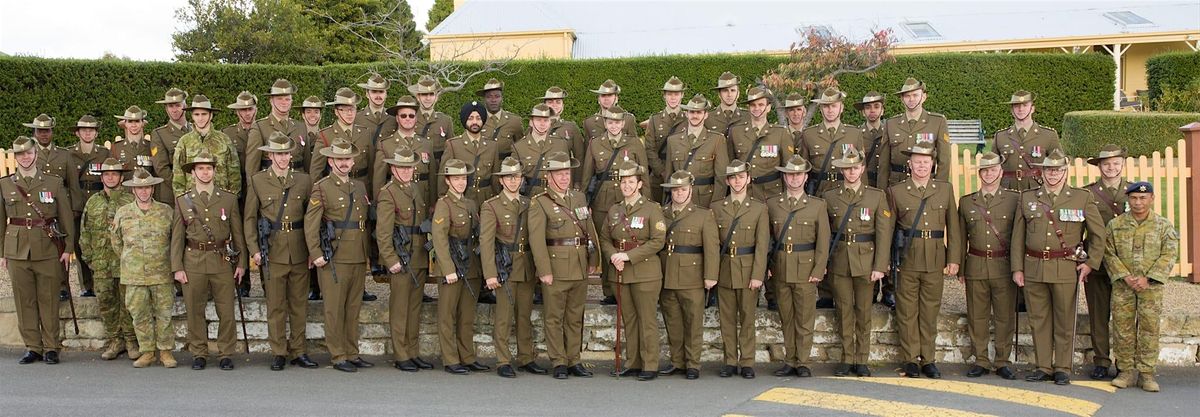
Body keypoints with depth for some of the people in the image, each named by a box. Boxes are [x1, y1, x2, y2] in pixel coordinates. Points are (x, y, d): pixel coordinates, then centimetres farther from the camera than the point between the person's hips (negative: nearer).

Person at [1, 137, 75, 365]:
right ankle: (32, 348, 14)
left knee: (49, 300, 2)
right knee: (24, 301, 5)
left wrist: (68, 248, -2)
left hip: (48, 250, -1)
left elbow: (66, 218, 4)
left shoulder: (54, 183, 4)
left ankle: (51, 348, 10)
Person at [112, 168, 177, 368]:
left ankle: (166, 351, 9)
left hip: (162, 274, -1)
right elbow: (115, 240, 19)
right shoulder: (122, 213, 7)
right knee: (140, 314, 3)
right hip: (134, 275, 1)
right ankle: (147, 352, 13)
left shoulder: (166, 211, 4)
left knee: (164, 313, 1)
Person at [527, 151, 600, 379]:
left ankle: (574, 360, 20)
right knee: (554, 317, 2)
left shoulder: (579, 197, 13)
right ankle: (559, 363, 10)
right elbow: (536, 239, -12)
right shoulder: (539, 203, -5)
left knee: (575, 317, 12)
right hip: (556, 268, -5)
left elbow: (590, 231, 15)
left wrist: (594, 260, 8)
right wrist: (544, 271, -18)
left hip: (580, 267, 5)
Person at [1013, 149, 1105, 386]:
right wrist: (1017, 268, 4)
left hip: (1066, 268, -2)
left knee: (1064, 321, 3)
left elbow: (1098, 233, 8)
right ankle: (1043, 367, 16)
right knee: (1038, 320, 7)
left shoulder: (1082, 198, 4)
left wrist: (1090, 263, -1)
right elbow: (1018, 236, 9)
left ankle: (1063, 369, 13)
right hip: (1033, 268, 2)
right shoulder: (1027, 198, 9)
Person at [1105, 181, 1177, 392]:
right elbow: (1109, 254, 2)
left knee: (1149, 328, 0)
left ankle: (1146, 373, 8)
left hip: (1151, 287, -1)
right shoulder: (1115, 225, 4)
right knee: (1122, 328, 2)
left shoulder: (1163, 225, 2)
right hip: (1122, 286, 1)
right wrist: (1125, 276, -11)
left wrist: (1148, 278, -13)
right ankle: (1126, 371, 12)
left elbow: (1169, 255, -2)